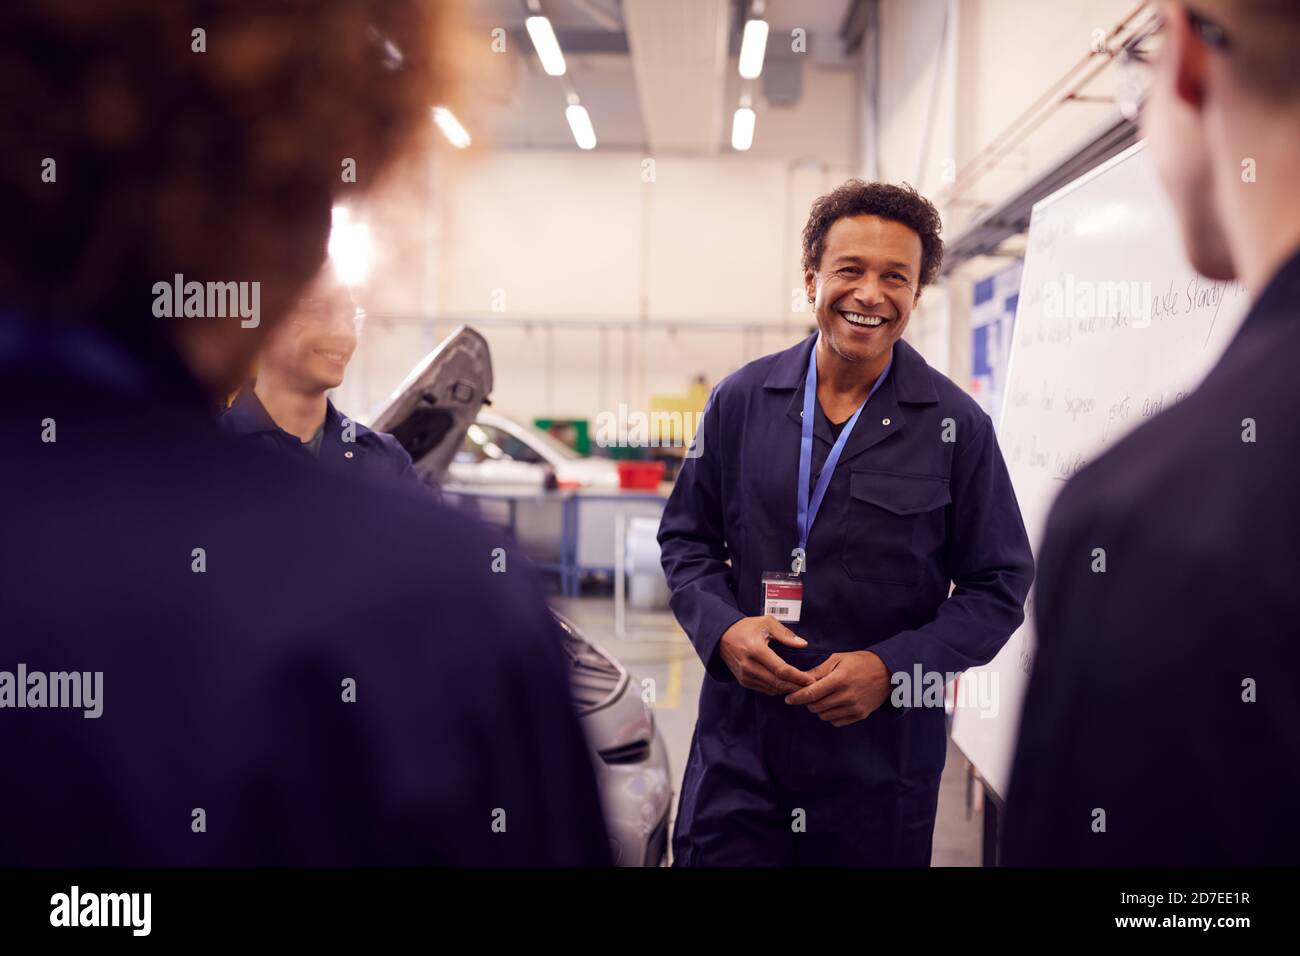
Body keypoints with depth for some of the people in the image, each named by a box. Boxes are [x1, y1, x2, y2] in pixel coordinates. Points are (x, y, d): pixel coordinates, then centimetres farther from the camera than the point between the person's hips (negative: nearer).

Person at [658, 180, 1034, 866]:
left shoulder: (956, 426, -3)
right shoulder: (740, 400, 3)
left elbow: (998, 586, 0)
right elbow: (686, 536, 11)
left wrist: (891, 668, -13)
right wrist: (722, 628, -8)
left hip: (883, 752, -1)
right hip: (739, 739, 2)